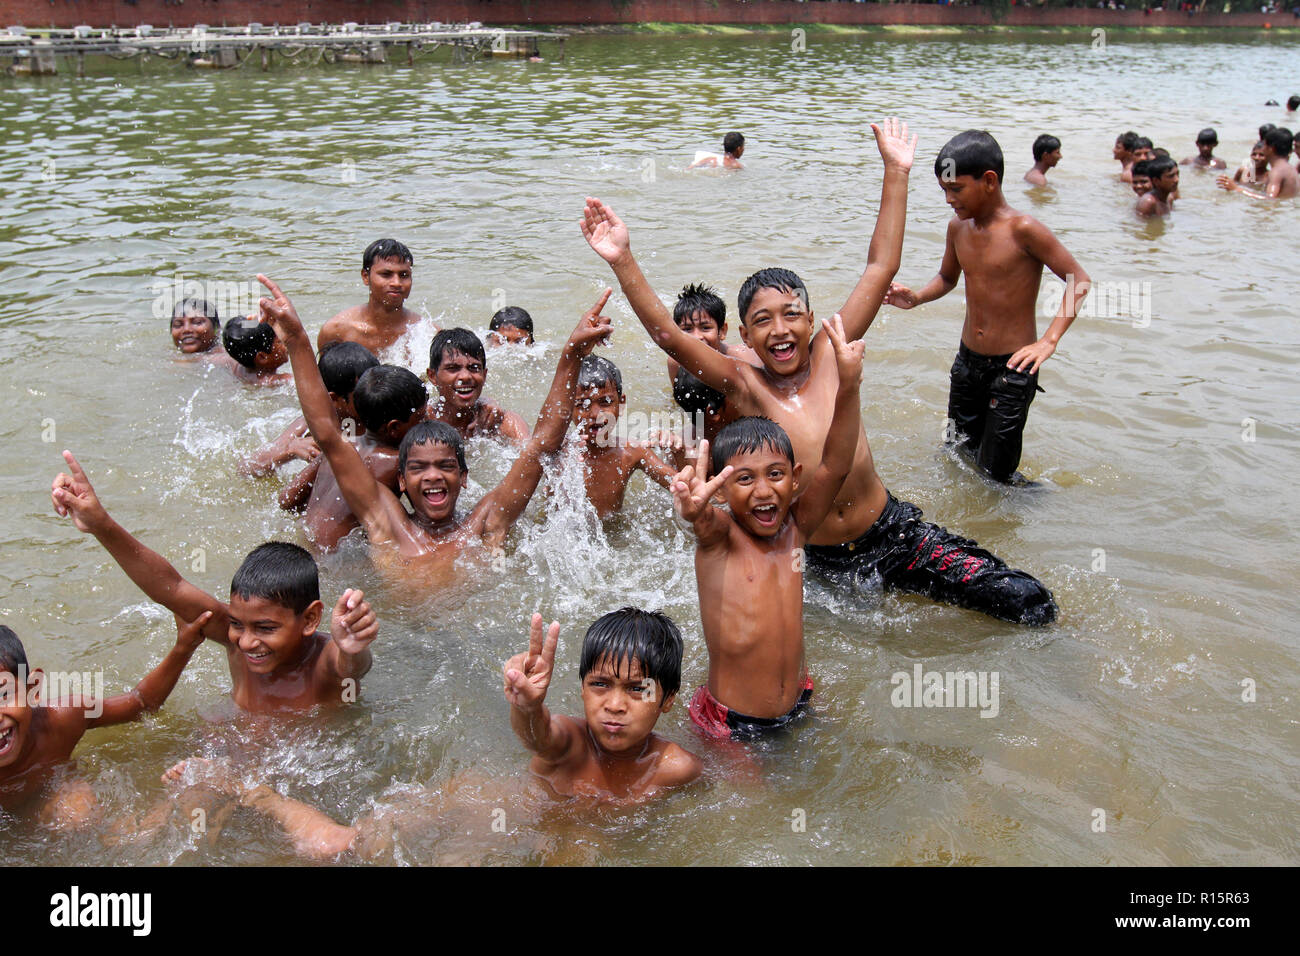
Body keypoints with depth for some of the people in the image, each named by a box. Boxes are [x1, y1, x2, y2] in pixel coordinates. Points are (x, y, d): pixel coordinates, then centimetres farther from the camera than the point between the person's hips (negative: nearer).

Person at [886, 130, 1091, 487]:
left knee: (993, 475, -1)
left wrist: (1048, 341, -25)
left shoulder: (1022, 229, -18)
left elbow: (1079, 281, -15)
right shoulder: (958, 227, 2)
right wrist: (916, 298, -2)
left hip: (1011, 367, -6)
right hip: (967, 362, 6)